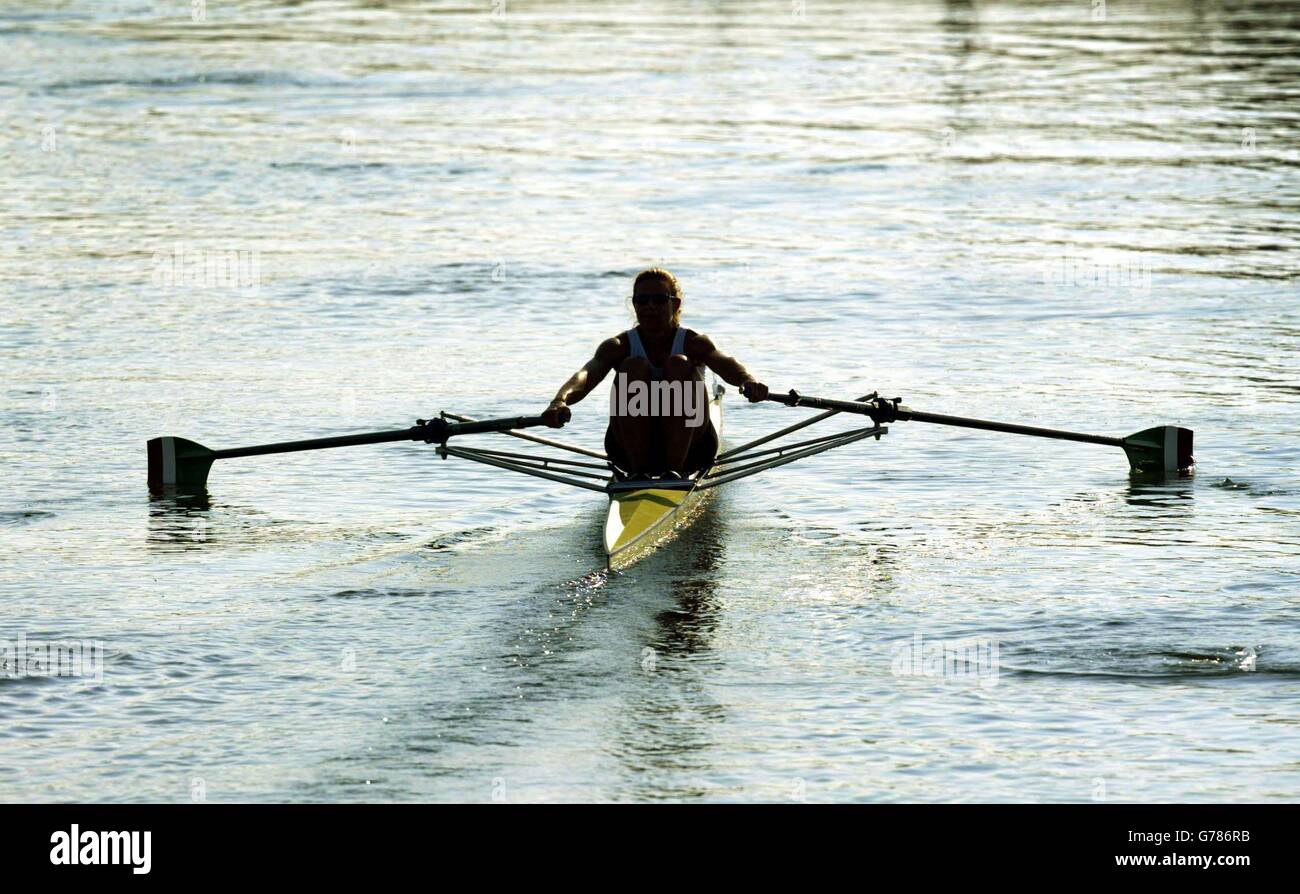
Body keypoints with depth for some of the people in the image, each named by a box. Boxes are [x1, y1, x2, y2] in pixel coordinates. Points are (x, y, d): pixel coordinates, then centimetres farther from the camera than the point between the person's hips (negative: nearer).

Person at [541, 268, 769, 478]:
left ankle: (674, 469, -29)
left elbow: (725, 364, -27)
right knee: (634, 366, -21)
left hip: (688, 448, -1)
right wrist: (560, 402, -46)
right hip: (631, 448, 1)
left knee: (679, 365, -22)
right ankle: (637, 470, -25)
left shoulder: (693, 343, -5)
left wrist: (748, 382, -52)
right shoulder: (619, 347, -3)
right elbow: (587, 374, -23)